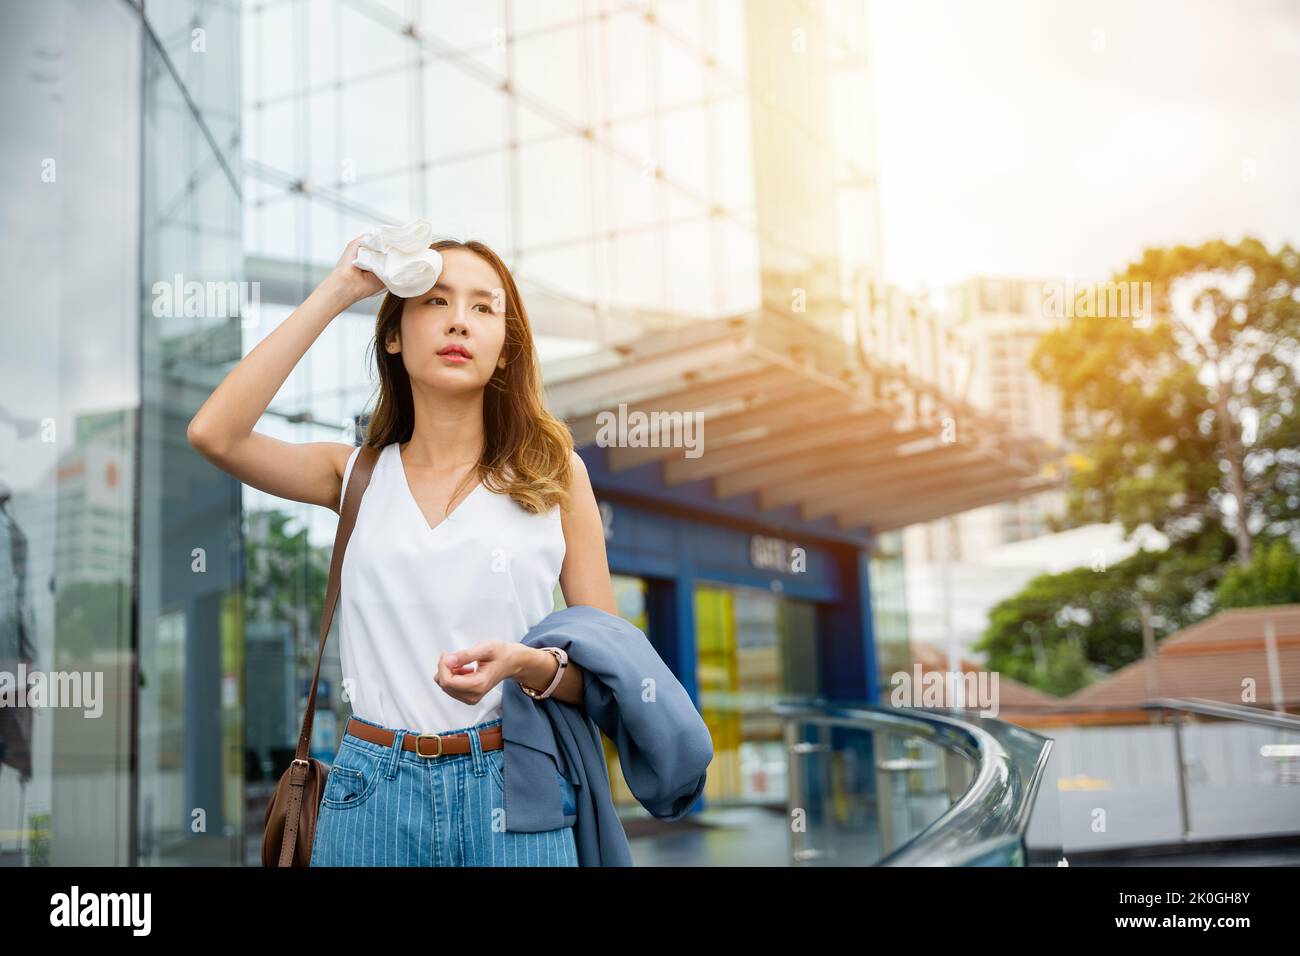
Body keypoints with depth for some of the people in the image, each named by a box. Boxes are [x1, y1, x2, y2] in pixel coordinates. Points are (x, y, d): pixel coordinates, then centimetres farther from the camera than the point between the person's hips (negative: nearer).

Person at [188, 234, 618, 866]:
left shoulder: (553, 473, 1)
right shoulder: (357, 477, 6)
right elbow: (213, 433, -11)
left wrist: (527, 665, -20)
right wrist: (337, 291, -6)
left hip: (509, 795, -1)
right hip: (373, 795, 1)